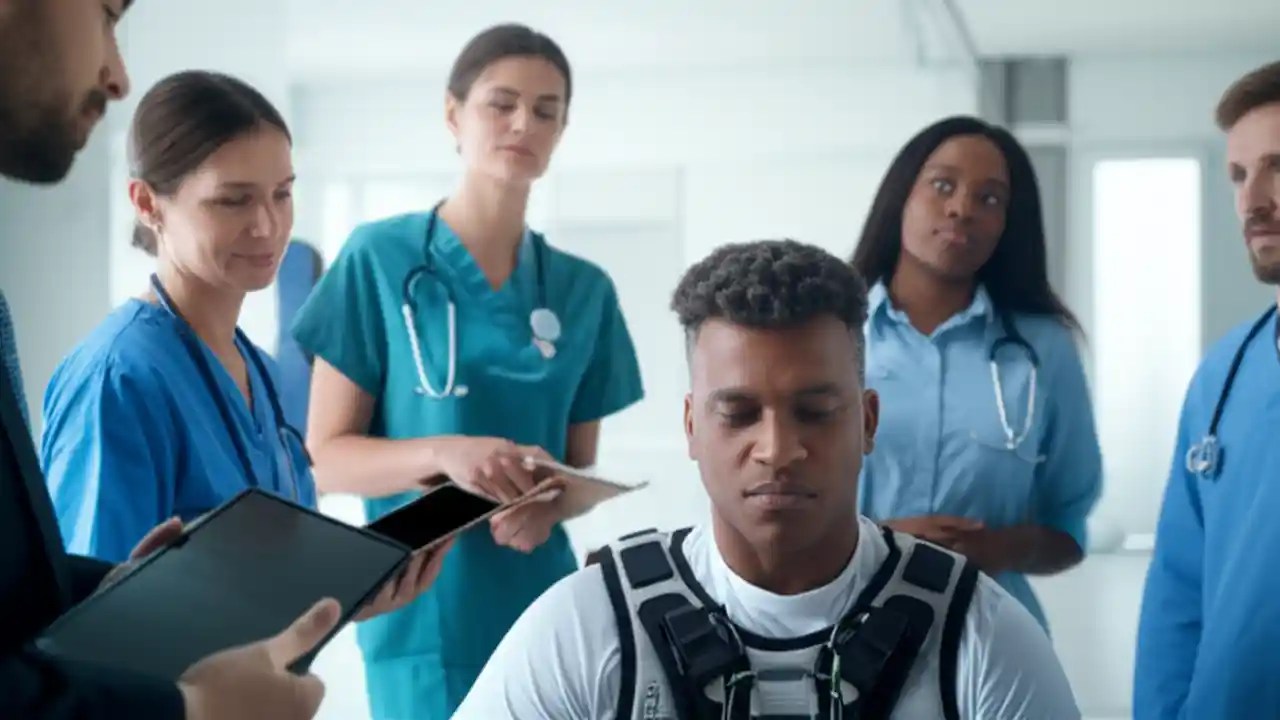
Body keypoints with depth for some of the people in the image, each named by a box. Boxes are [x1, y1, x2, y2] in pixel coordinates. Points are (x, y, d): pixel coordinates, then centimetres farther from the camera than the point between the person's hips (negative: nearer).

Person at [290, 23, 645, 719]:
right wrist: (443, 453, -23)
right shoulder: (379, 257, -5)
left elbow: (580, 466, 11)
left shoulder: (585, 291, 6)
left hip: (543, 608, 4)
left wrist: (548, 508, -11)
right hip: (422, 615, -3)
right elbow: (325, 457, -5)